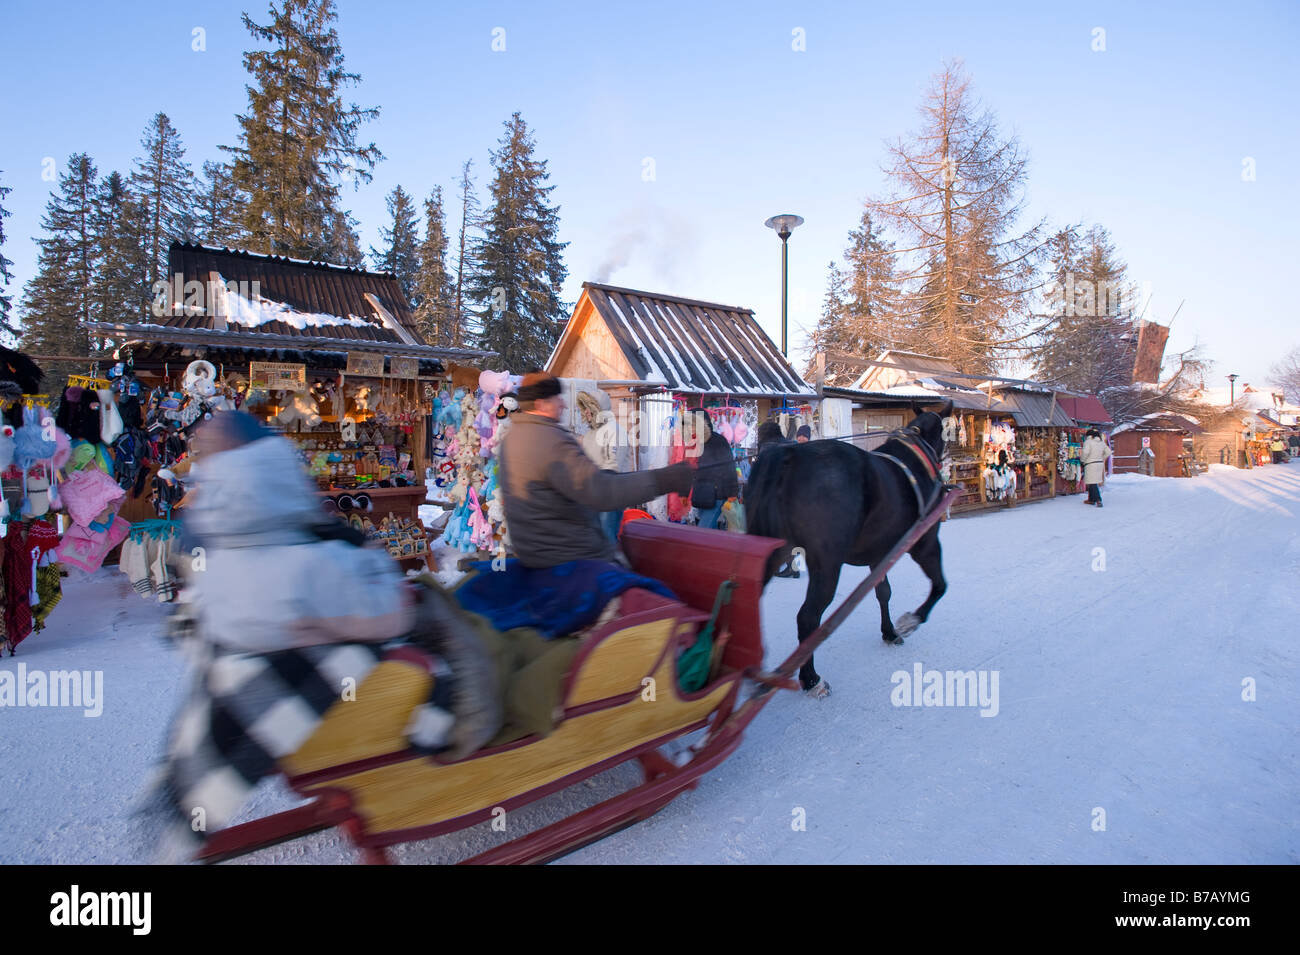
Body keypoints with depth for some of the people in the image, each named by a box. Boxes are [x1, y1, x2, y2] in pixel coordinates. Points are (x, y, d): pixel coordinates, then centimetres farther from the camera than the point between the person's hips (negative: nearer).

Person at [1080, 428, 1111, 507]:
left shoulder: (1088, 442, -10)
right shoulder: (1102, 442, 11)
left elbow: (1085, 452, -22)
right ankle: (1091, 499, 25)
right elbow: (1108, 452, 12)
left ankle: (1098, 500, -17)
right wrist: (1101, 459, 20)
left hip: (1091, 464, -7)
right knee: (1092, 482, 18)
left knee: (1092, 483, -8)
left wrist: (1082, 460, -6)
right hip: (1100, 464, 8)